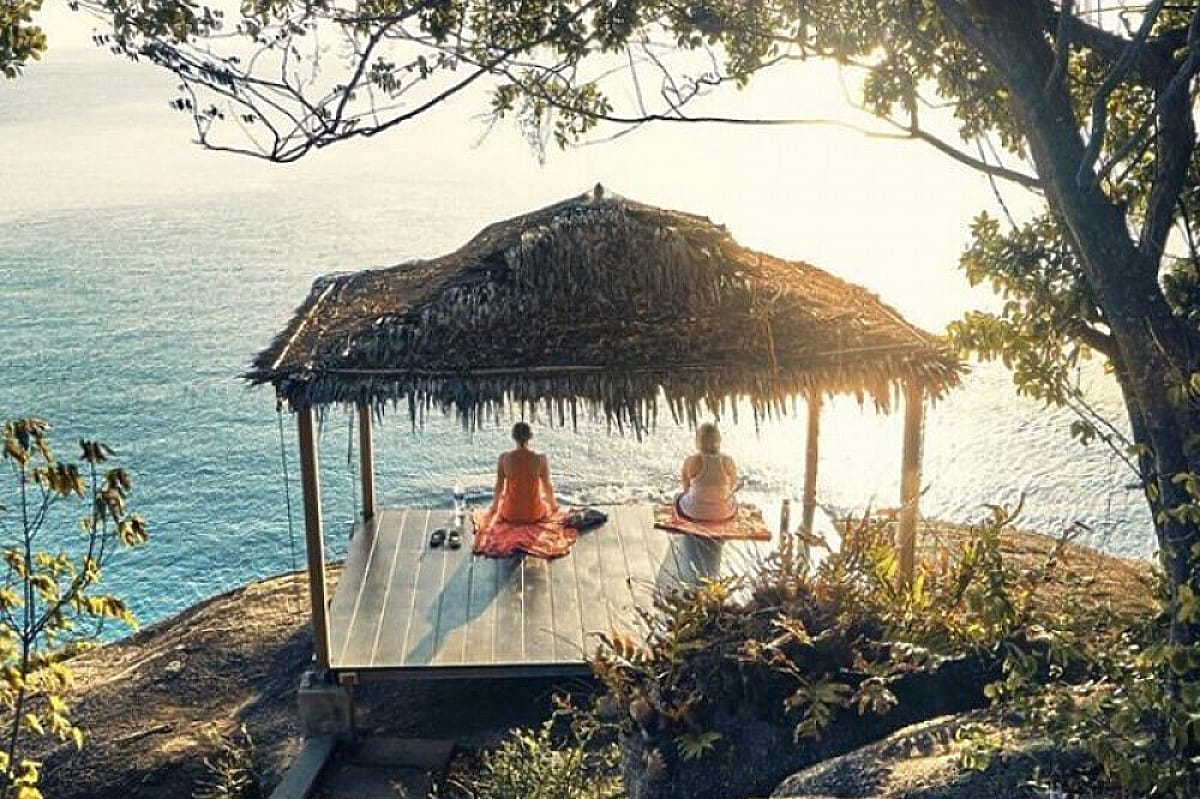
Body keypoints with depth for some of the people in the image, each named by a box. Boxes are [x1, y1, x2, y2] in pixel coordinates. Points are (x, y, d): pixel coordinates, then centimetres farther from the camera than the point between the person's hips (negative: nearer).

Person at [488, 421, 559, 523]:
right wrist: (553, 505, 18)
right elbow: (547, 487, -3)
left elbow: (499, 487, -4)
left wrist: (494, 507, 16)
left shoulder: (504, 457, -13)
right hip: (534, 514, -1)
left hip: (510, 514, 1)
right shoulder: (541, 458, -15)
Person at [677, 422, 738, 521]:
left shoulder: (691, 461, -16)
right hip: (724, 513, 2)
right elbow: (734, 486, 5)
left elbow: (686, 488, 1)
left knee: (680, 499, 32)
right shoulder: (728, 462, -11)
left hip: (696, 512, -1)